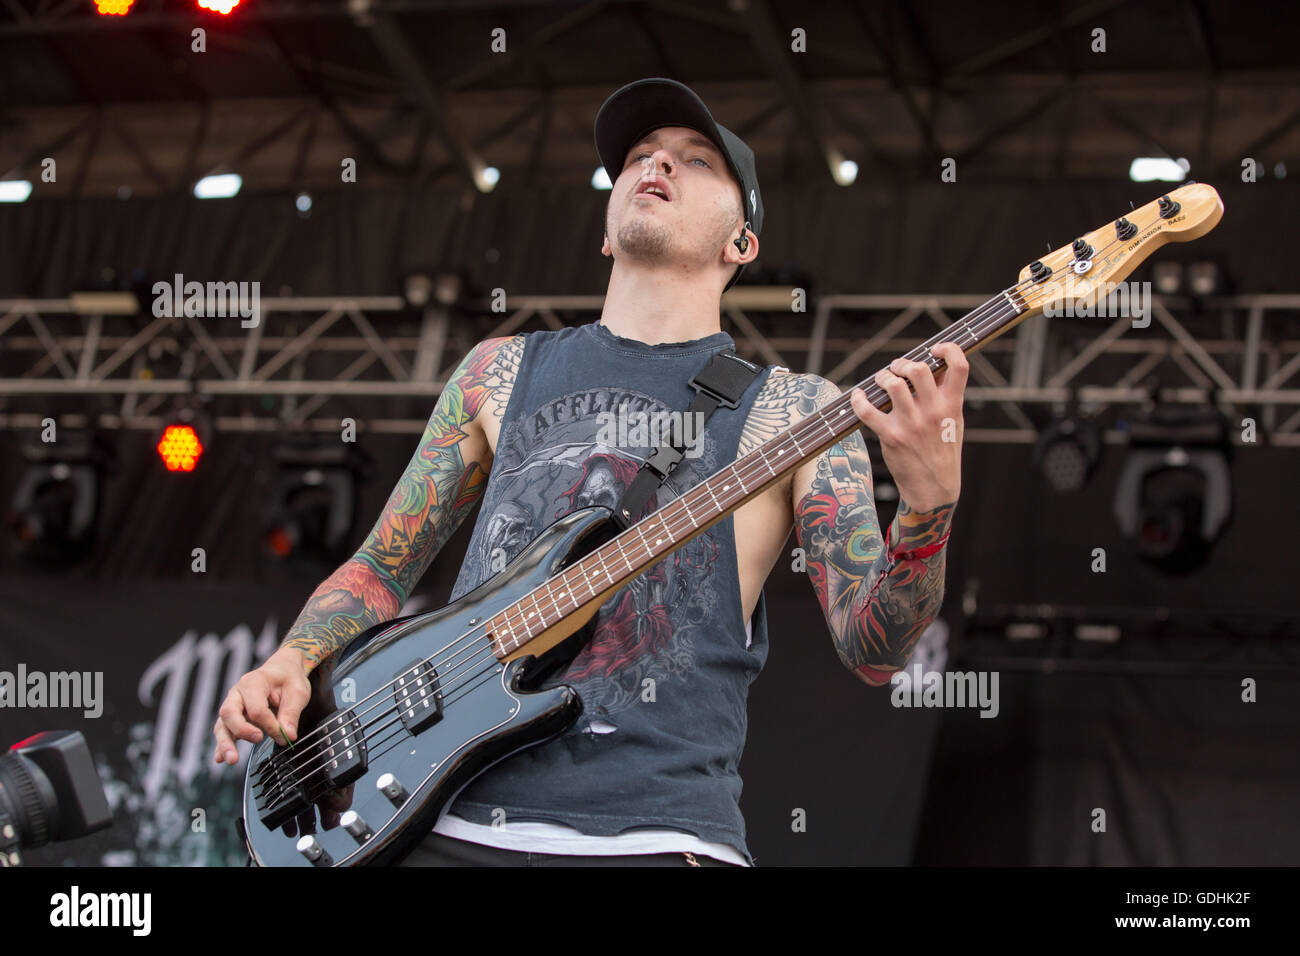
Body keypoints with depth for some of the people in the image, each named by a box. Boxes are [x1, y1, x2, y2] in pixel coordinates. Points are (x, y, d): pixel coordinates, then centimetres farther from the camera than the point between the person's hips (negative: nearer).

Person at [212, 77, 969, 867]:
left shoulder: (792, 411, 8)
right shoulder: (502, 372, 17)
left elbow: (874, 651, 0)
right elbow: (381, 569, 22)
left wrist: (928, 506, -17)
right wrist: (287, 665, 4)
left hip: (652, 832, -2)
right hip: (448, 823, 2)